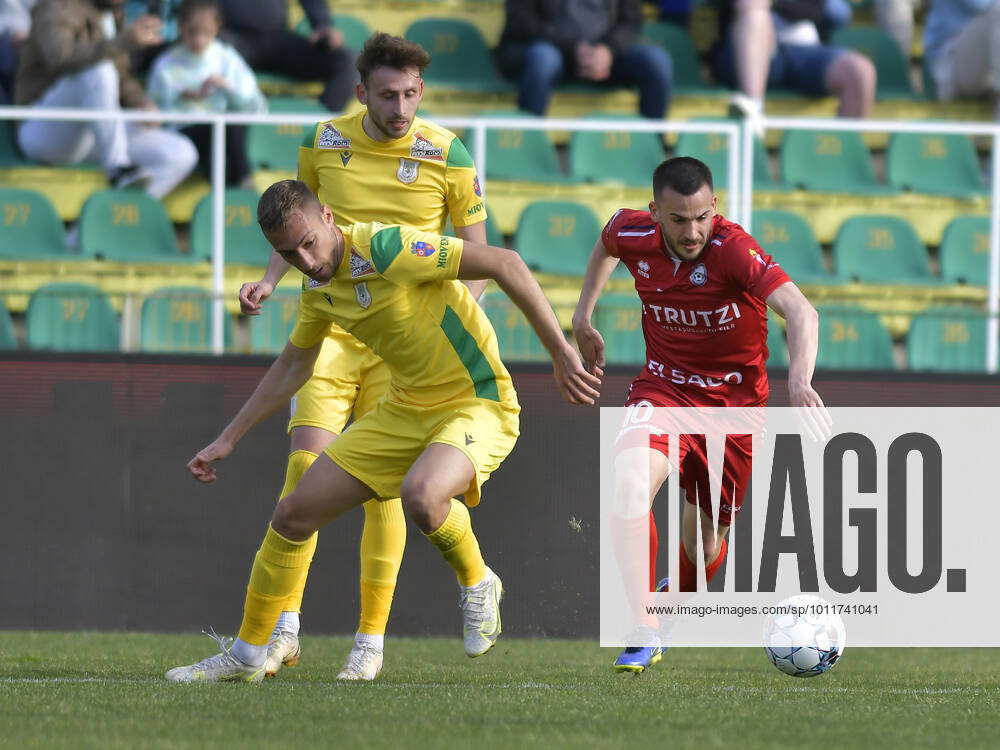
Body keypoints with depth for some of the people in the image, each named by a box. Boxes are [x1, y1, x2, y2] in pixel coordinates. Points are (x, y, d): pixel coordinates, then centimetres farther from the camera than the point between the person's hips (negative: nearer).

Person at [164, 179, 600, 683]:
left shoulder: (385, 248, -23)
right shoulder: (318, 290, 3)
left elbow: (505, 264, -22)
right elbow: (292, 367, 23)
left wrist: (561, 354, -23)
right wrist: (228, 439, 23)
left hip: (476, 403, -8)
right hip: (405, 409, 8)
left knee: (420, 495, -38)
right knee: (294, 514, 3)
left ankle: (477, 584, -6)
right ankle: (246, 655, 20)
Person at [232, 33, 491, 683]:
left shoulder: (448, 157, -5)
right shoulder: (325, 144, 1)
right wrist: (269, 280, 3)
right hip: (331, 329, 2)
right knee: (307, 465, -12)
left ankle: (371, 640, 7)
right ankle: (285, 629, -9)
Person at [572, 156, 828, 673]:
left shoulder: (734, 250, -27)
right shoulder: (634, 234, -12)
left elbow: (799, 311, -41)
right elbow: (608, 240, 16)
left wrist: (799, 381, -58)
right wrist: (583, 315, 17)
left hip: (733, 400, -2)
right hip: (664, 386, 2)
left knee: (705, 548, 8)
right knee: (630, 479, -29)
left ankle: (680, 595, 46)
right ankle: (643, 633, -26)